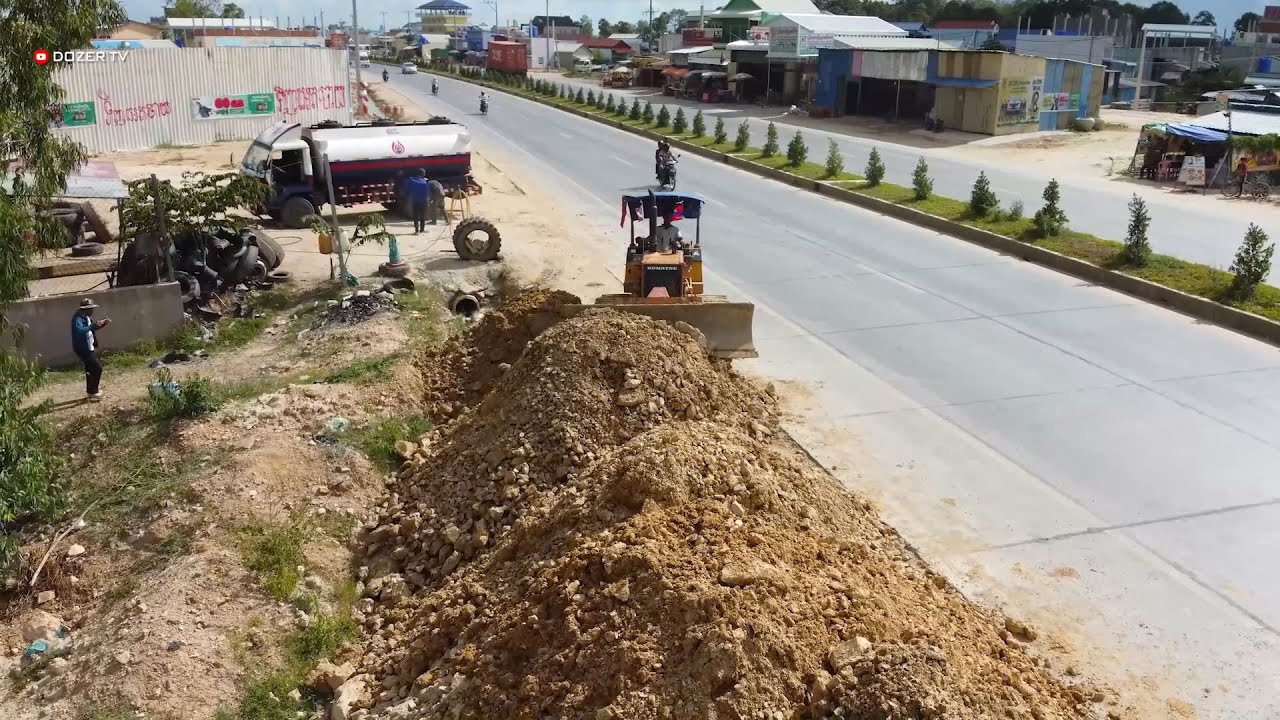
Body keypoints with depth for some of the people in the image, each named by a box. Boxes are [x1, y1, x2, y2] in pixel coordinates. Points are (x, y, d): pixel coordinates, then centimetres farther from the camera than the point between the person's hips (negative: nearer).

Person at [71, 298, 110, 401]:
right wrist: (92, 325, -40)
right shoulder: (77, 318, -21)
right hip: (83, 349, -10)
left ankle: (90, 391, 33)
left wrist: (103, 324, 6)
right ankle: (93, 392, -1)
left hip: (90, 348, 10)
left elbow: (92, 328, 22)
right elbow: (79, 331, -38)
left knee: (90, 369, 20)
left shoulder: (87, 317, 7)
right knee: (97, 368, -10)